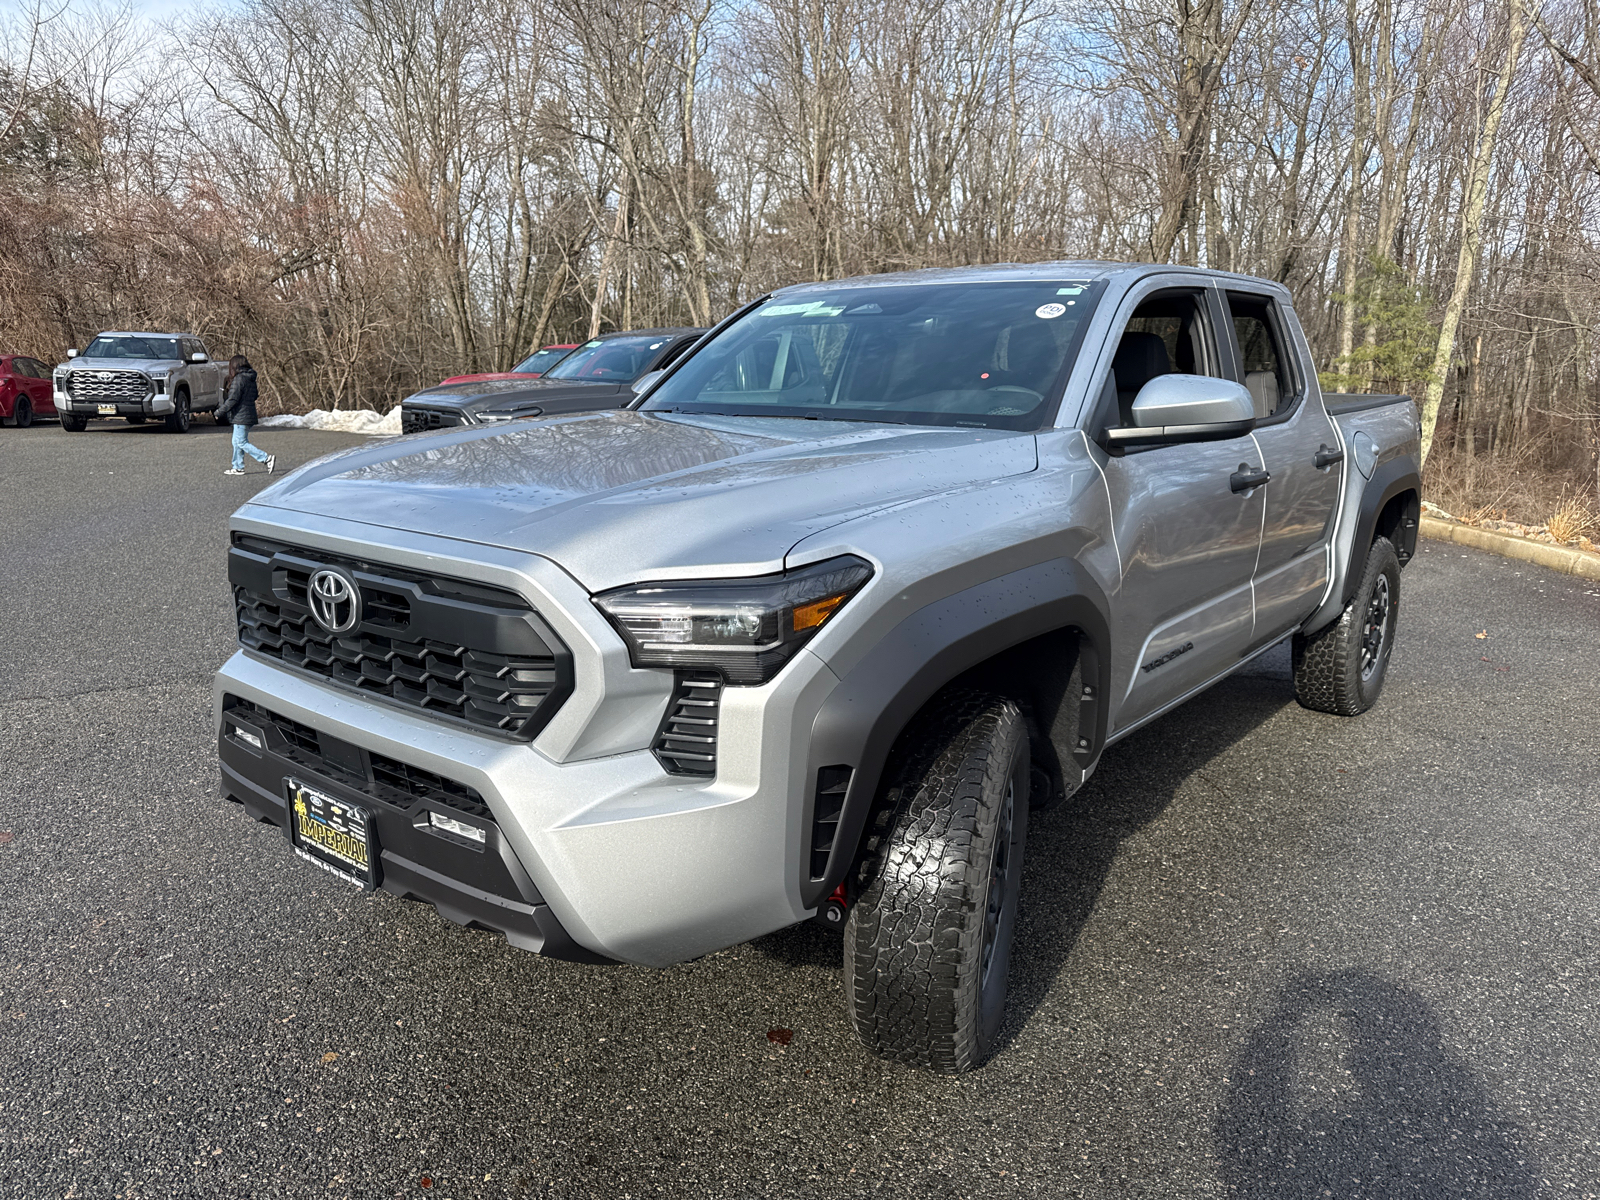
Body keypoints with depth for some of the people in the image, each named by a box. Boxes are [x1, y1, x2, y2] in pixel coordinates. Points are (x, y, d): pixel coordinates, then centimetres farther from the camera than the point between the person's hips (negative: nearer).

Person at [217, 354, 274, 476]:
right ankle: (238, 467, 19)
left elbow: (233, 399, -17)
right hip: (249, 415, 9)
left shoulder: (238, 379, -15)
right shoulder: (251, 379, 11)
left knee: (241, 443, -6)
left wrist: (219, 412, -9)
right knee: (237, 442, 16)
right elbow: (254, 396, 20)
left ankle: (267, 458, -14)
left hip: (241, 417, -9)